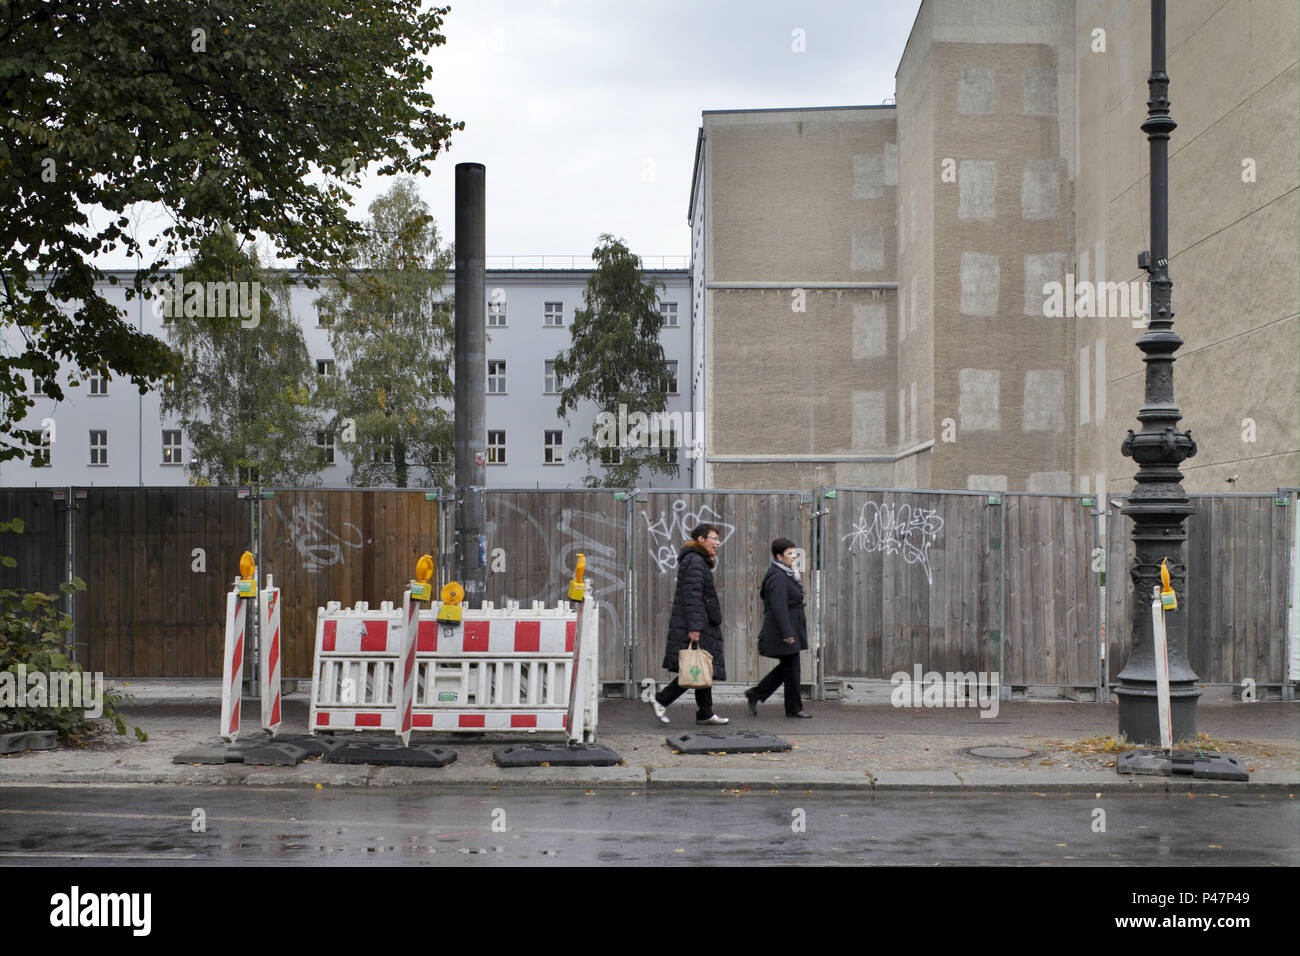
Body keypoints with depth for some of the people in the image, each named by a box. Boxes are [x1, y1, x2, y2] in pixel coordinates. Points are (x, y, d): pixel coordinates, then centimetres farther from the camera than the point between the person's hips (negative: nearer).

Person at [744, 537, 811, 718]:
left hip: (790, 627, 11)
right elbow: (779, 607, -24)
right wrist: (787, 633, -25)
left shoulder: (785, 574, 14)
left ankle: (755, 694, 18)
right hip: (783, 629, -11)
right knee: (791, 668, -1)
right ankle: (794, 708, 8)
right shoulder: (778, 577, -18)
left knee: (787, 666, 14)